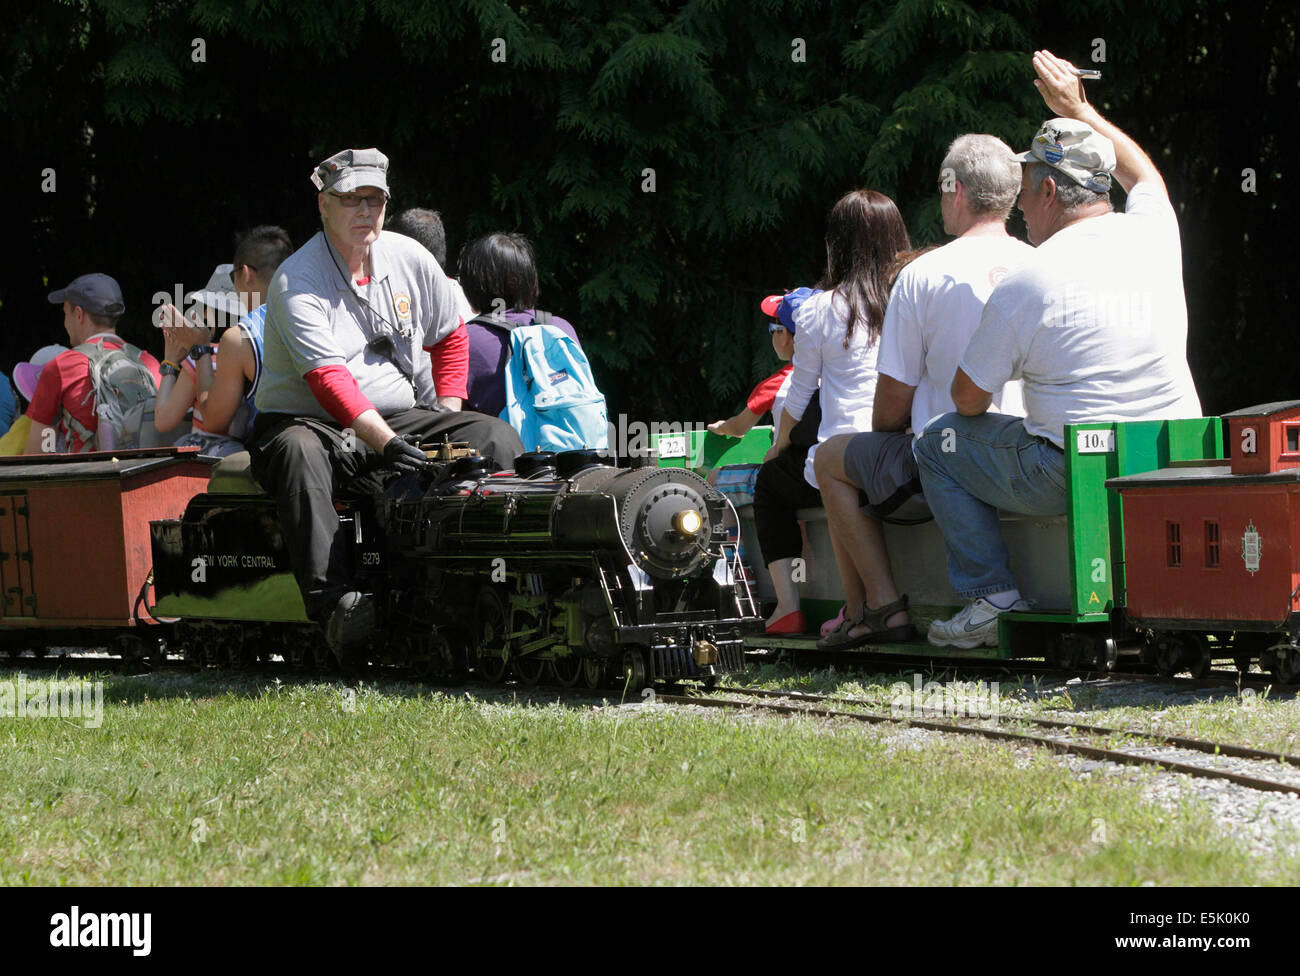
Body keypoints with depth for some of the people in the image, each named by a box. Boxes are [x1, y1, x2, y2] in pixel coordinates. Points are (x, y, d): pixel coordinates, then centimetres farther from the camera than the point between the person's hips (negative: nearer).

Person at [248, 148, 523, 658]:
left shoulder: (410, 258, 7)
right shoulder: (297, 281, -12)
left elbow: (448, 338, 21)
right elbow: (328, 379, -24)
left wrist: (448, 424, 7)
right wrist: (385, 442, -36)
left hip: (401, 419, 5)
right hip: (307, 420, -5)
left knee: (497, 437, -15)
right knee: (298, 452, -40)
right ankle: (335, 600, -52)